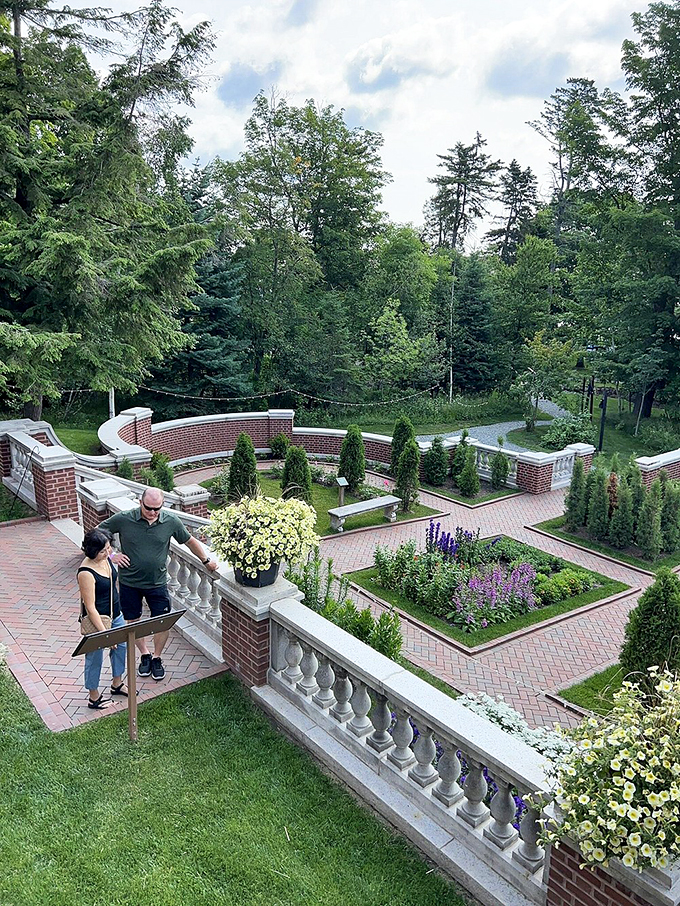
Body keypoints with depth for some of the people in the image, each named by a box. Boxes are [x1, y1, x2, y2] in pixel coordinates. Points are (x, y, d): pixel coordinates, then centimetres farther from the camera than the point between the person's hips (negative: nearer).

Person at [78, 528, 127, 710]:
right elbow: (90, 608, -28)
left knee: (122, 646, 22)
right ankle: (94, 698, 30)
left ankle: (117, 684, 44)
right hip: (97, 620, -8)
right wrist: (104, 633, -26)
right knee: (95, 658, 11)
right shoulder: (86, 573, -31)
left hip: (115, 615, 8)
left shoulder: (105, 558, -7)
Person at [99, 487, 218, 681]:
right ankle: (145, 655, 38)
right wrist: (111, 555, -13)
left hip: (157, 583, 0)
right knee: (132, 621, 14)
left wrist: (206, 560, 10)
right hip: (129, 582, 0)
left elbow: (190, 541, 4)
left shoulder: (171, 521, -13)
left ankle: (157, 658, 29)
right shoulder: (123, 519, -17)